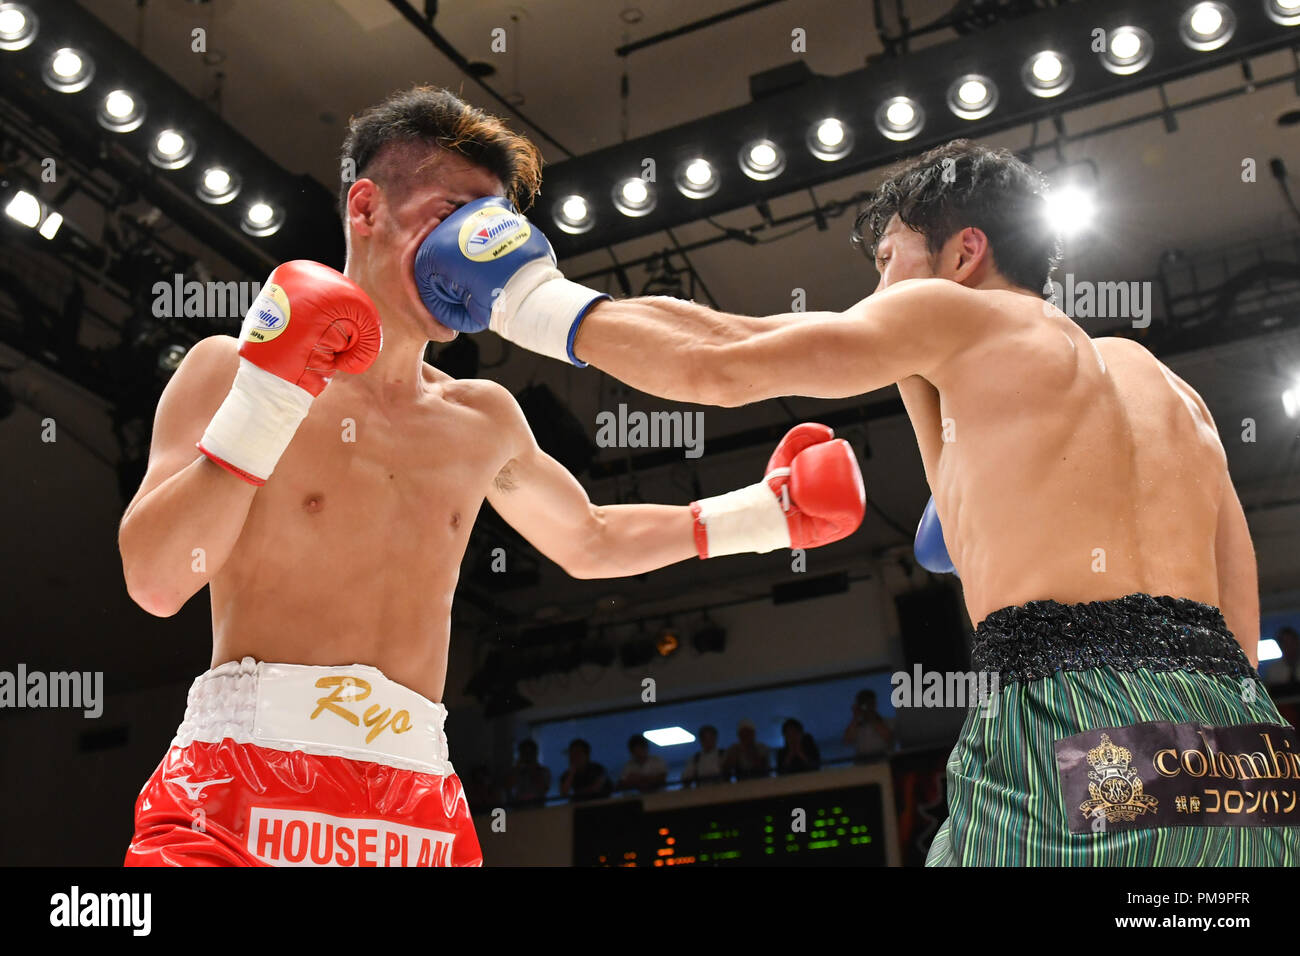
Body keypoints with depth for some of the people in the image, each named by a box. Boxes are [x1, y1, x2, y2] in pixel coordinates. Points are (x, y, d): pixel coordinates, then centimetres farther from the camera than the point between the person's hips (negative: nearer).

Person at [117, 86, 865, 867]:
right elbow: (155, 581, -11)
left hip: (421, 802, 5)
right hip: (247, 782, -4)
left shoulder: (484, 423, 13)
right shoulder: (230, 370, -1)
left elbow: (590, 542, 29)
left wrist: (766, 513, 20)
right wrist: (267, 395, -17)